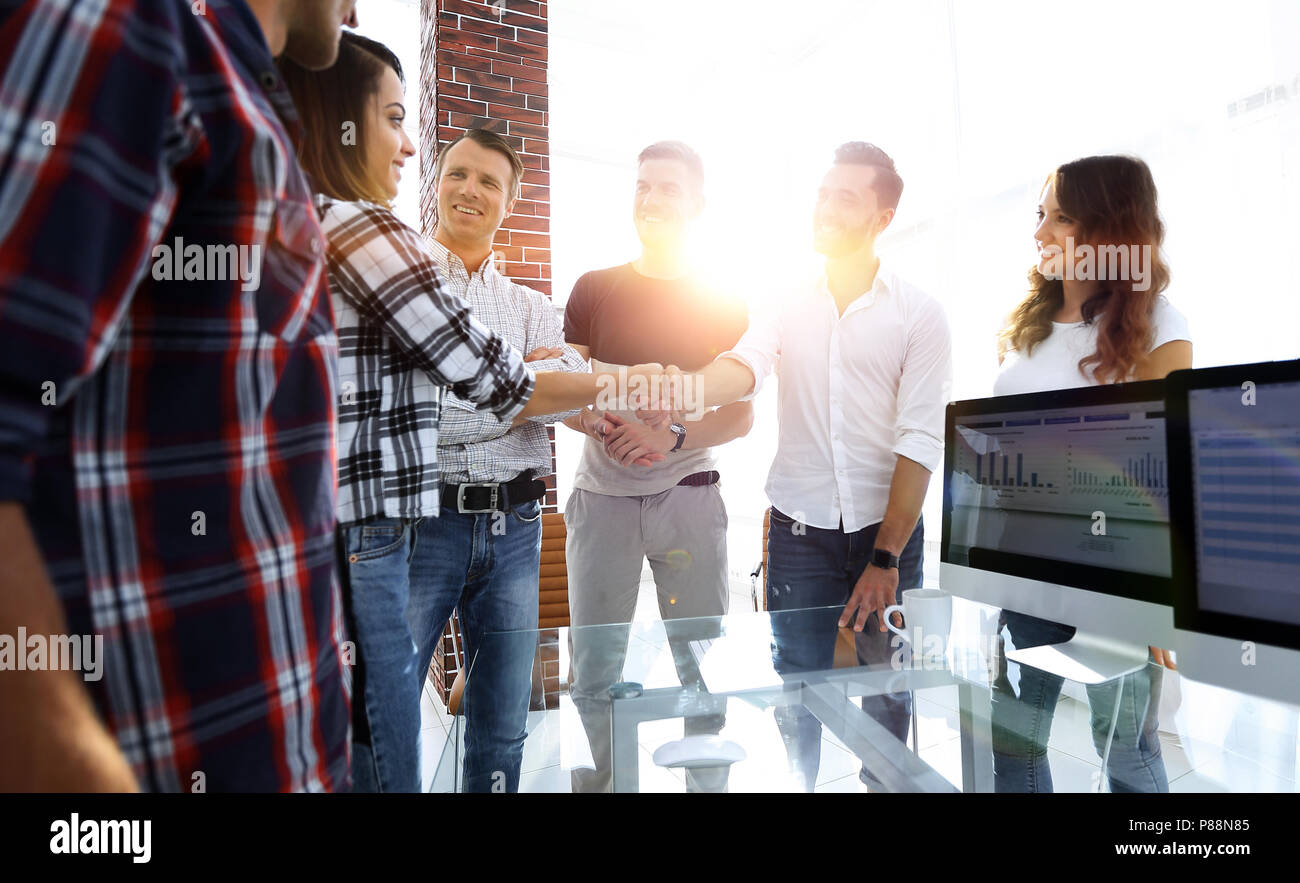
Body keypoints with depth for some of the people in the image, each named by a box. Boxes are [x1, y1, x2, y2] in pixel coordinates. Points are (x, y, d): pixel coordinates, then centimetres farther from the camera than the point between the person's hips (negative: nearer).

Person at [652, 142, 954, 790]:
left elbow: (920, 441, -6)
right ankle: (797, 786, 31)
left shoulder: (920, 314, -1)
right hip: (799, 529, 1)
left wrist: (886, 557, -10)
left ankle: (886, 784, 37)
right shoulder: (789, 306, 6)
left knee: (889, 692, 12)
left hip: (887, 528, 0)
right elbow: (744, 368, -14)